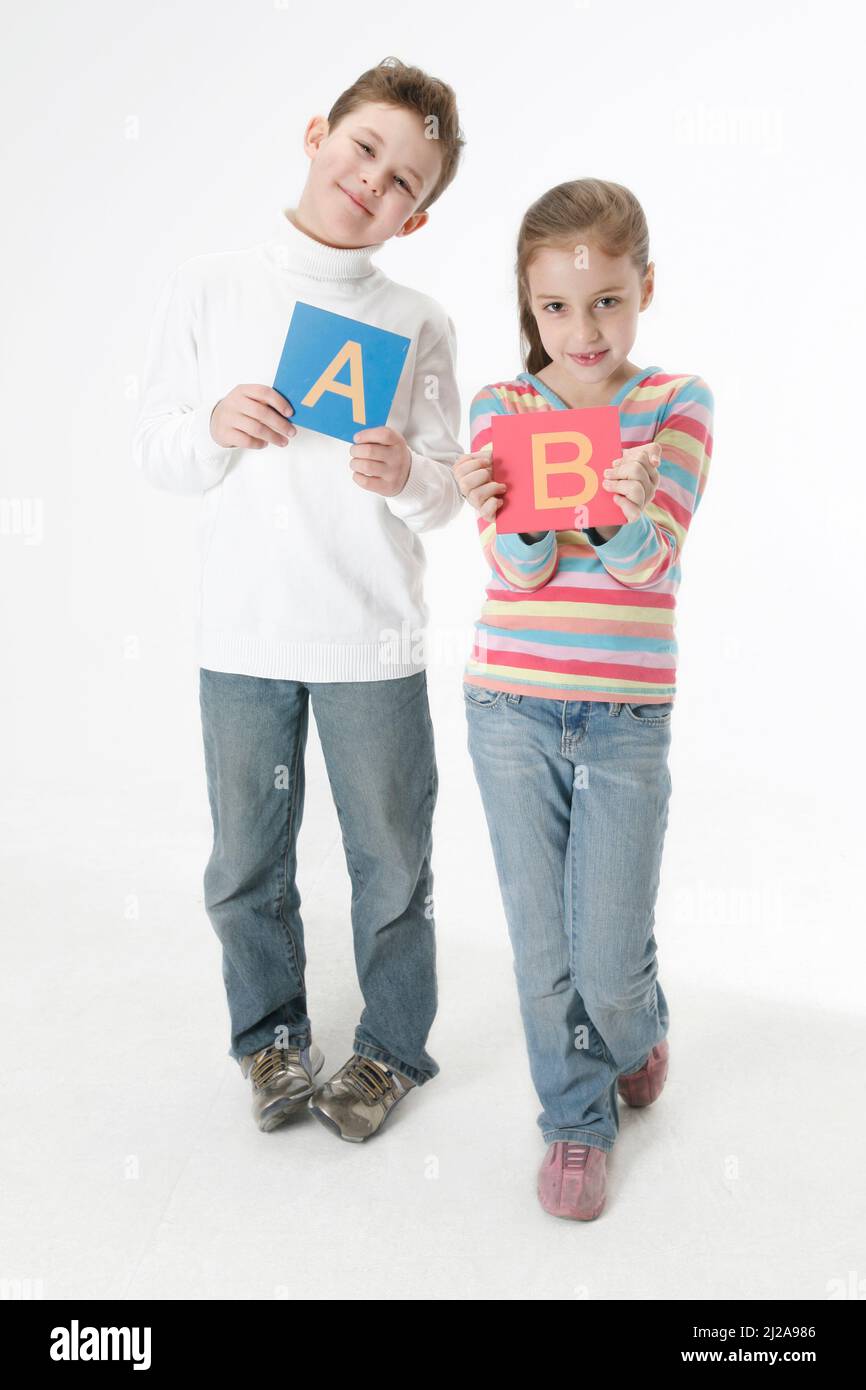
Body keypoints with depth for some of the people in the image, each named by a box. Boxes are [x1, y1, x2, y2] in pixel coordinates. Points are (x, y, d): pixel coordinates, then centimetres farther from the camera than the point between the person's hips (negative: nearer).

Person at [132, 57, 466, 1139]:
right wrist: (214, 428, -17)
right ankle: (270, 1034, 38)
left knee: (391, 860, 11)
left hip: (375, 642, 0)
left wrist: (408, 474, -21)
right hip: (241, 634, 1)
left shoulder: (418, 324, 1)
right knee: (246, 864, 13)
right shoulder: (204, 291, 2)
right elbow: (155, 455, 3)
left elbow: (449, 490, 0)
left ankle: (392, 1046, 34)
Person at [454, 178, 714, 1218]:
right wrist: (501, 513, -30)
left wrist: (631, 513, -35)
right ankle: (576, 1120, 32)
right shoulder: (500, 407, 1)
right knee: (542, 950, 9)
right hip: (510, 711, 1)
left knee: (608, 960, 3)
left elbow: (647, 562, -12)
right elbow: (520, 569, -7)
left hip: (626, 720, -1)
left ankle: (641, 1030, 39)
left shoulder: (679, 402, -1)